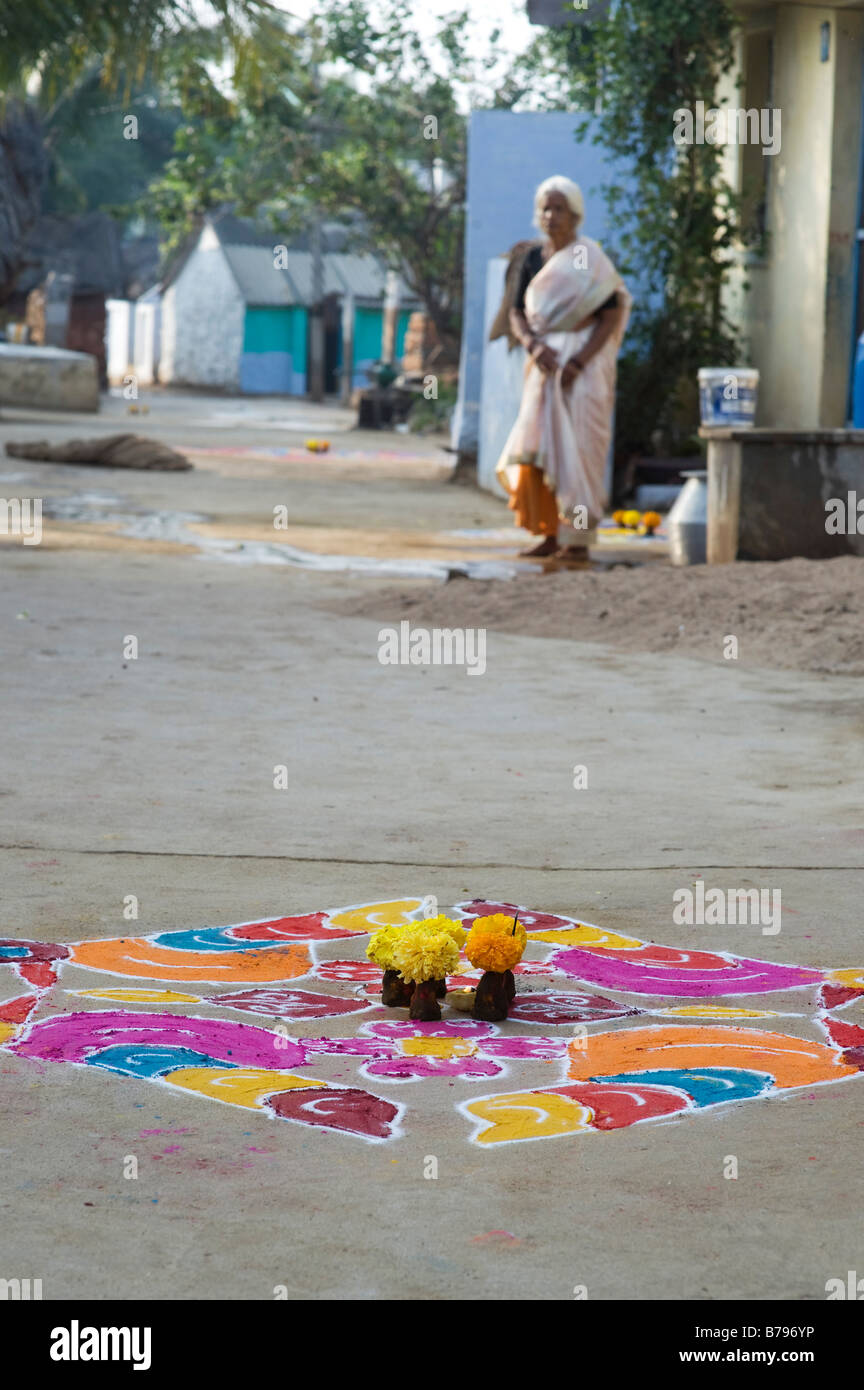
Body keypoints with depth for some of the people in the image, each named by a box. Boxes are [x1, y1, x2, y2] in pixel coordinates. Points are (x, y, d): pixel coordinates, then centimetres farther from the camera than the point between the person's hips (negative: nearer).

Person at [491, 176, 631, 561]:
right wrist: (533, 345, -12)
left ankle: (578, 540, -5)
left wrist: (578, 362, -19)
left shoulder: (590, 260, -6)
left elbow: (611, 316, -9)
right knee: (535, 448, 2)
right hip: (545, 362, 6)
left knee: (576, 447, -8)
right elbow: (516, 313, 9)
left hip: (584, 360, -6)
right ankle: (551, 535, 11)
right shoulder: (532, 258, 10)